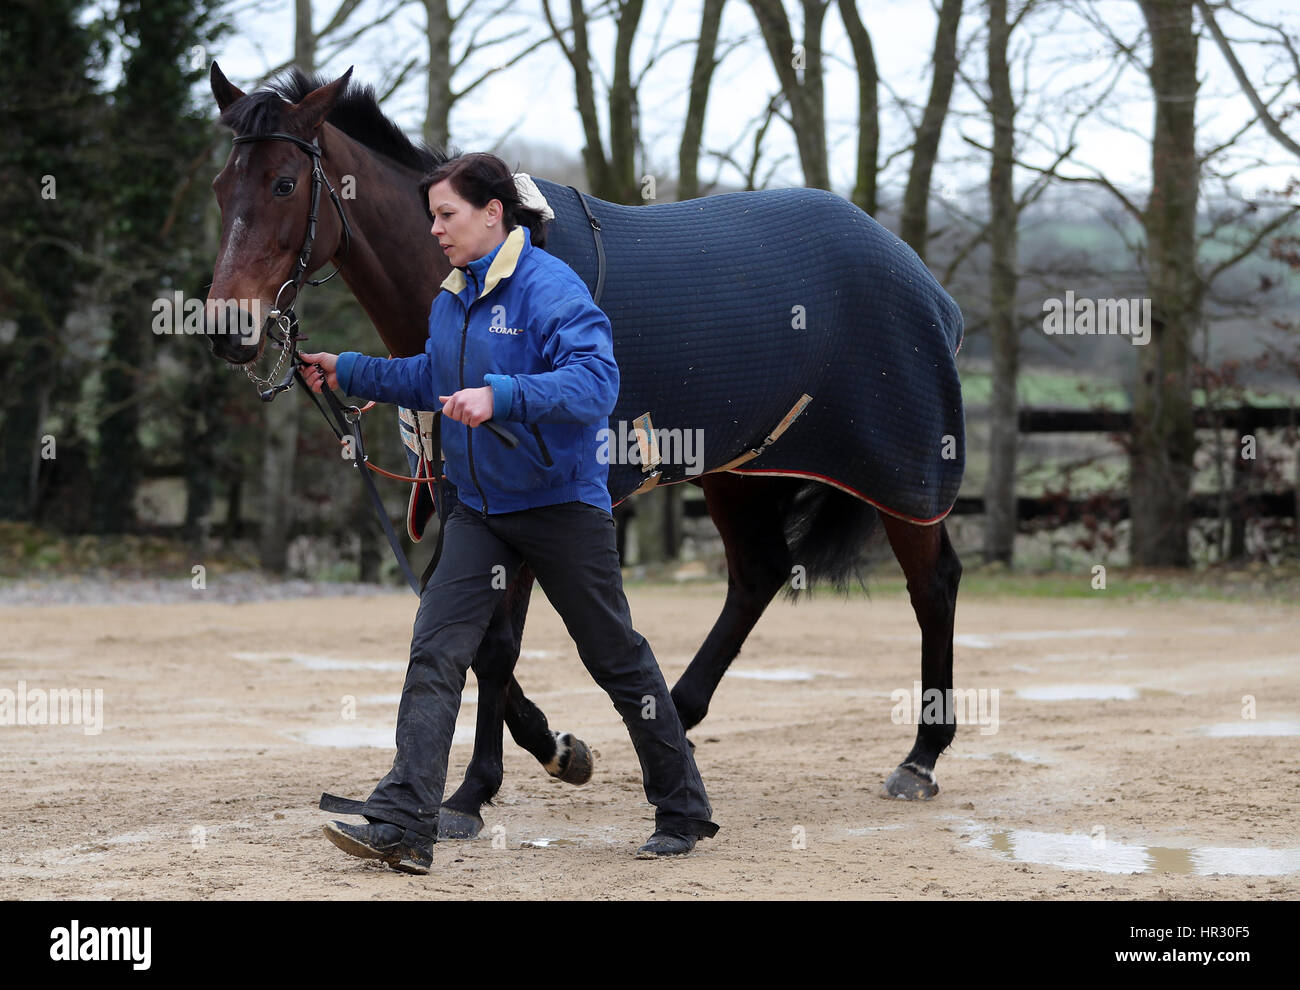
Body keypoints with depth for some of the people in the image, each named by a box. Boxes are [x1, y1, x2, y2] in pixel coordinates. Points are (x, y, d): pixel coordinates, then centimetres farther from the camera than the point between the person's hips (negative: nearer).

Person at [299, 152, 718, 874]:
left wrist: (500, 395, -39)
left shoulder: (551, 287, -17)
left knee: (618, 659, 6)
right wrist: (348, 372, 17)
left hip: (563, 505, -7)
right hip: (480, 511, 7)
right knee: (436, 653, -8)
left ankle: (684, 813, 22)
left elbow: (595, 381, -29)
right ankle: (402, 826, -13)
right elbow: (432, 380, 25)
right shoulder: (453, 297, 9)